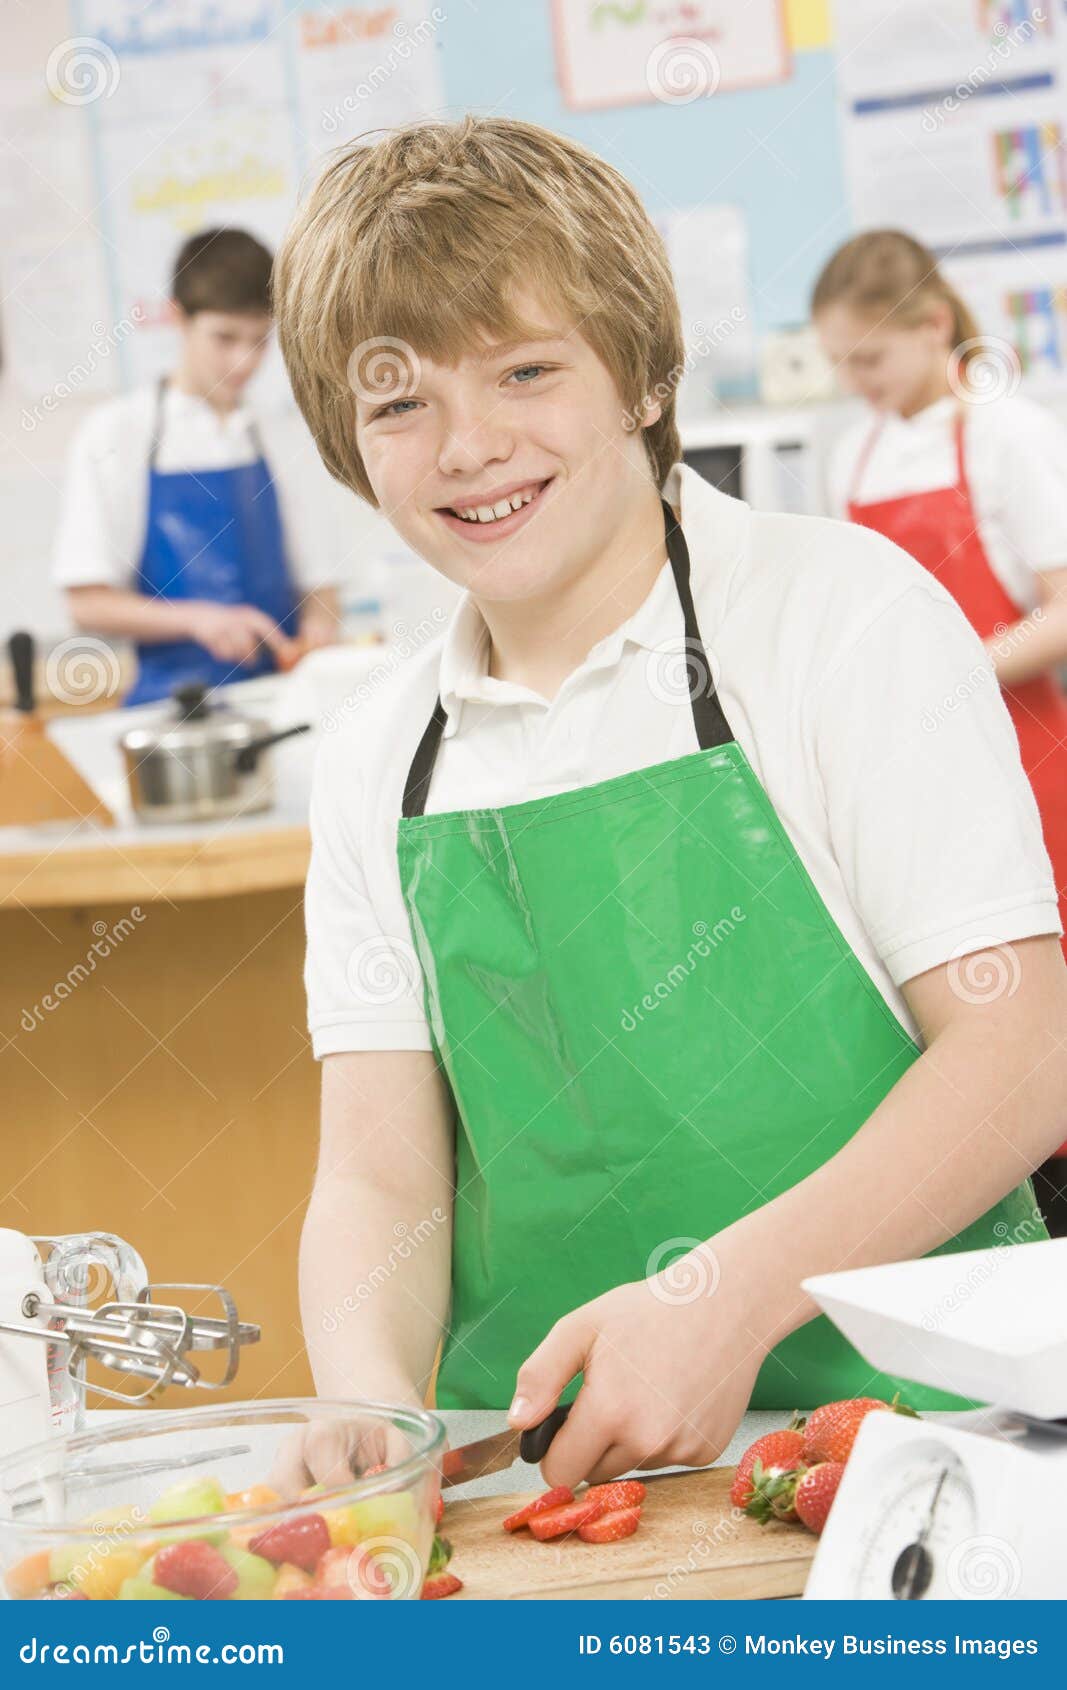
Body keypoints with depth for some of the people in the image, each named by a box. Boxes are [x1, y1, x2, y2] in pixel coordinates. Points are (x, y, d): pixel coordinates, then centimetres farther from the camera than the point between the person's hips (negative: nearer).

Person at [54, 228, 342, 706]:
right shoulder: (115, 433, 3)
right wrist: (196, 618, -14)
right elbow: (87, 603, 0)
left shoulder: (285, 438, 14)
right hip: (175, 700, -3)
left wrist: (318, 629, -6)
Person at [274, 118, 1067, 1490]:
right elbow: (380, 1181, 6)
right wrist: (369, 1402, -16)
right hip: (544, 1459, 5)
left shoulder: (845, 616, -1)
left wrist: (732, 1296, -20)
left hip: (889, 1415, -5)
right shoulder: (374, 773, 12)